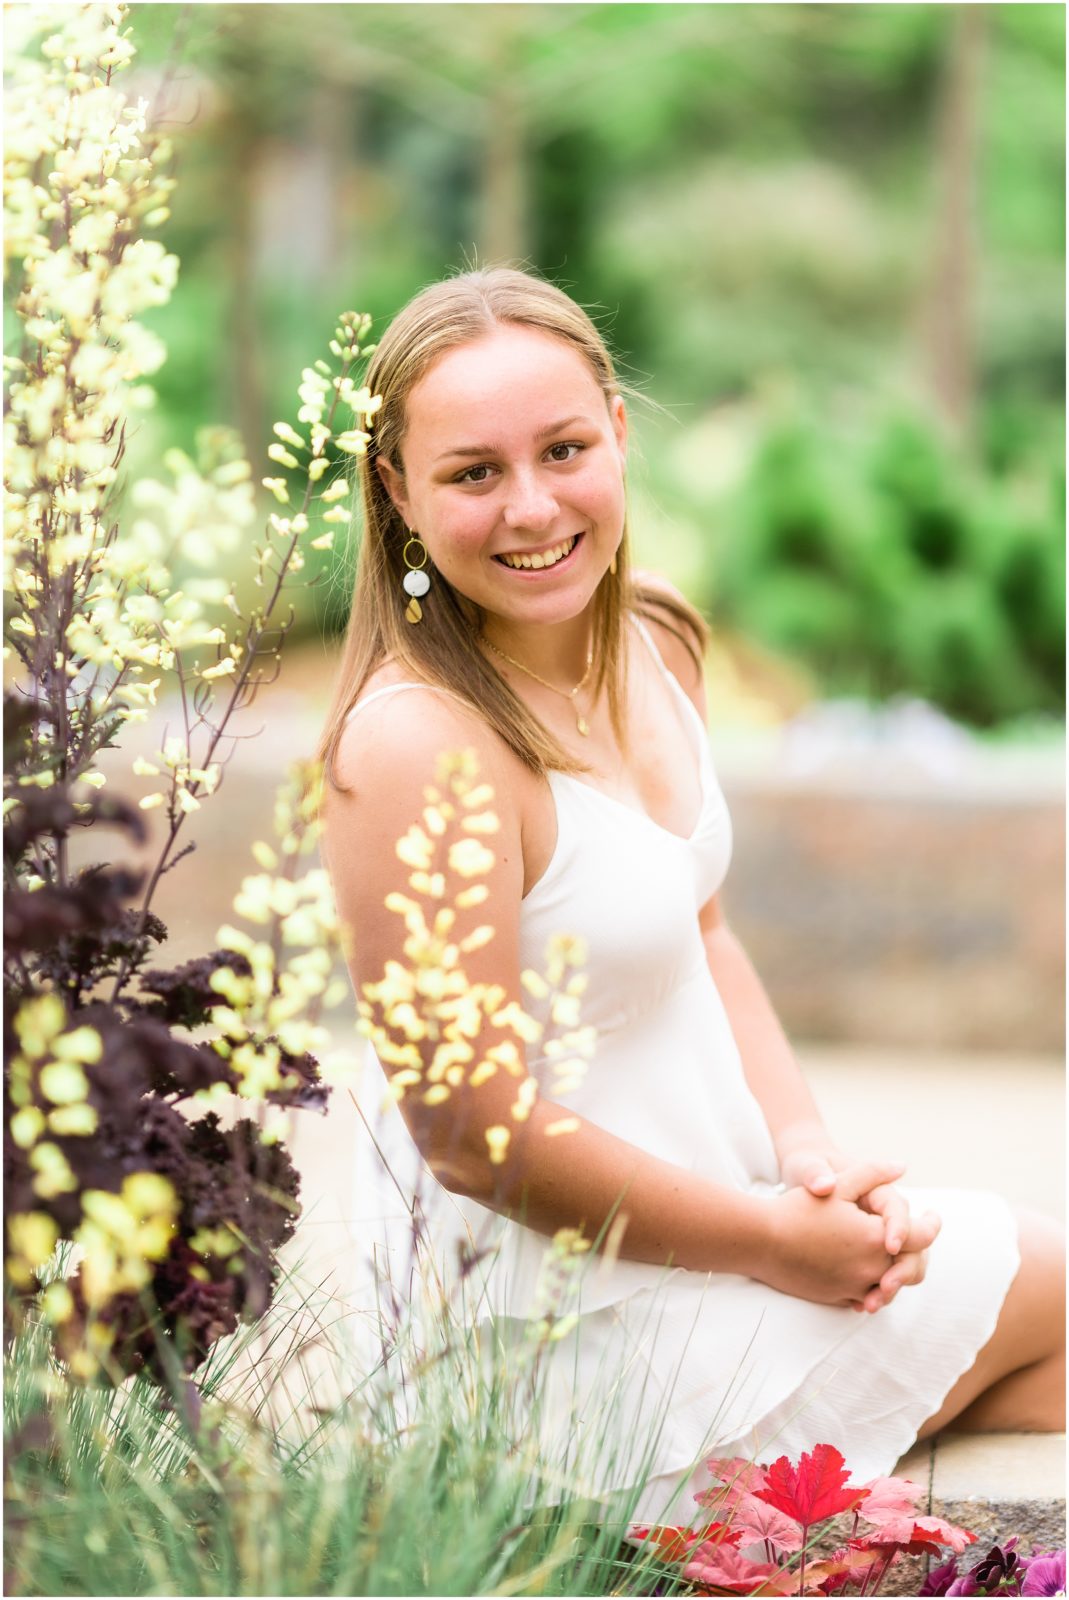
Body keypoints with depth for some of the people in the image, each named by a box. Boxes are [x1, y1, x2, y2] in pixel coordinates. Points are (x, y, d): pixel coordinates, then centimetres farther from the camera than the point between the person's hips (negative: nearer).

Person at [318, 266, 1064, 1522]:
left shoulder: (650, 649, 0)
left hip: (720, 1198, 8)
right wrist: (770, 1242, -16)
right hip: (585, 1314, -8)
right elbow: (478, 1140, -25)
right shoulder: (416, 744, -27)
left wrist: (805, 1152, -2)